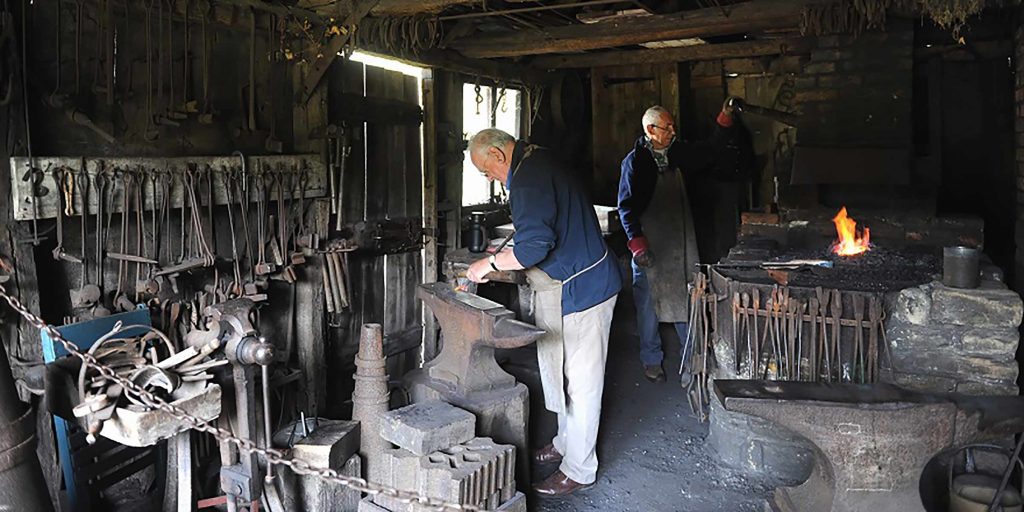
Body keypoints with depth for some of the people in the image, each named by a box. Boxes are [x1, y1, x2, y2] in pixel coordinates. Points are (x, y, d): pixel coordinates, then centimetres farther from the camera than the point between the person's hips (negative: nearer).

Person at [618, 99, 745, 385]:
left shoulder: (677, 153, 6)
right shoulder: (635, 162, -10)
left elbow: (710, 152, 15)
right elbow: (626, 206, -12)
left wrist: (725, 118, 4)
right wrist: (637, 243, -18)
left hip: (681, 243, 5)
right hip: (649, 245, -5)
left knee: (686, 301, 8)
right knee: (649, 303, 6)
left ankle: (690, 360, 20)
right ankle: (651, 360, 22)